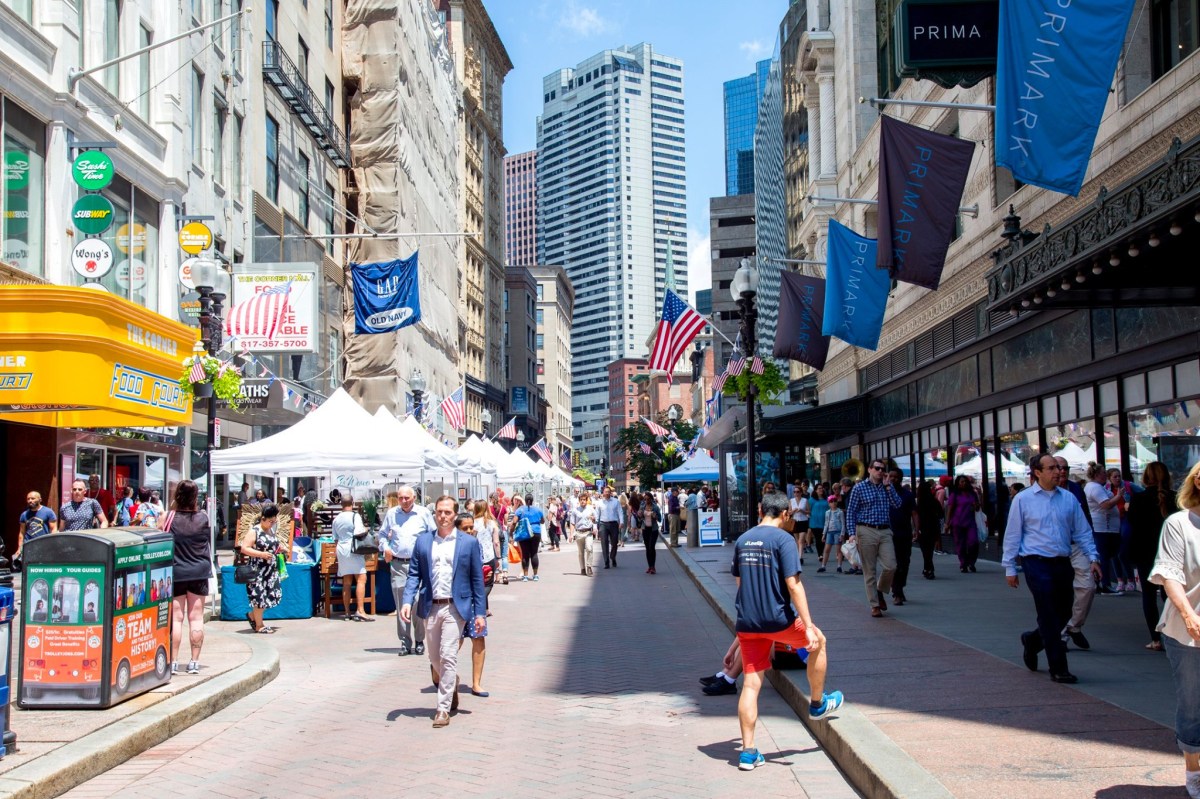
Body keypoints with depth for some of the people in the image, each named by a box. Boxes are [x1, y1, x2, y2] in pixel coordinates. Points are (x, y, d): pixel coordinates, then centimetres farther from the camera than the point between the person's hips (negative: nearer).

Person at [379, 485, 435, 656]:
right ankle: (405, 642, 8)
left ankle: (419, 641, 7)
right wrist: (385, 547, 4)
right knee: (401, 605, 1)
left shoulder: (424, 513, 3)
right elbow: (382, 534, 22)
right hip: (398, 565, 2)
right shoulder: (391, 514, 11)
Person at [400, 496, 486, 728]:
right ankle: (451, 685, 42)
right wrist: (407, 601, -9)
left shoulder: (469, 543, 1)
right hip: (431, 607, 3)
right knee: (435, 659, 13)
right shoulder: (423, 541, 8)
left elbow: (477, 579, 2)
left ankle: (444, 708, -3)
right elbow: (414, 574, 7)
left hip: (455, 607, -3)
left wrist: (479, 613, -2)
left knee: (448, 656, -11)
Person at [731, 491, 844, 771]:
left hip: (747, 623, 5)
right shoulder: (783, 539, -10)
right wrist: (808, 626, -16)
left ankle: (748, 751, 5)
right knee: (818, 642, 22)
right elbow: (793, 584, -16)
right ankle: (818, 704, 36)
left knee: (751, 684, 7)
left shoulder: (742, 540, 10)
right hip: (778, 619, -5)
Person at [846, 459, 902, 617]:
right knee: (869, 570, 1)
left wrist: (888, 485, -3)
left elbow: (897, 504, -2)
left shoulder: (887, 487, 13)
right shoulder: (860, 488, 2)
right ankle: (875, 605, 9)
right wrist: (852, 533, -8)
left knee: (890, 566, -8)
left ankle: (880, 591, 19)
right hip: (866, 531, -3)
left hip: (885, 532, 3)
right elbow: (850, 512, 1)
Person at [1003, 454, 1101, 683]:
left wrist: (1093, 557, 2)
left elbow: (1082, 531, 12)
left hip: (1063, 563, 5)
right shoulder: (1023, 499, -3)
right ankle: (1058, 669, 3)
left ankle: (1033, 640, 40)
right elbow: (1012, 535, 0)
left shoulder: (1069, 499, 7)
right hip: (1037, 564, -5)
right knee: (1049, 616, -5)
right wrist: (1010, 568, -1)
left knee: (1063, 613, 12)